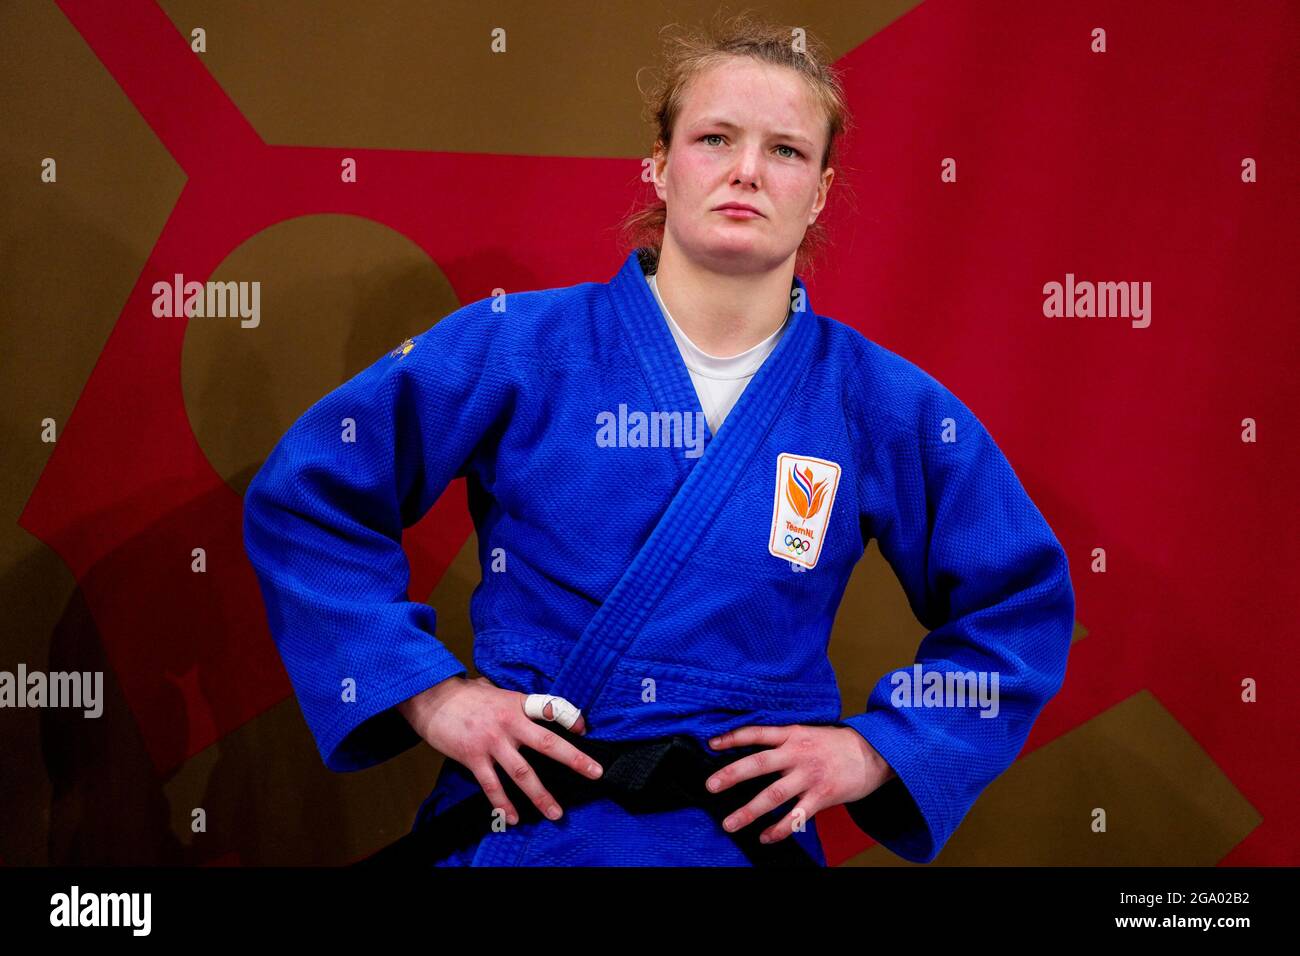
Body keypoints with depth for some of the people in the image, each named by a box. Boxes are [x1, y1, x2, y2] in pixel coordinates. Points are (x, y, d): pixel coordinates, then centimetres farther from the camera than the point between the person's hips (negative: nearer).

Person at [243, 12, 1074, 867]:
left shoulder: (883, 406, -3)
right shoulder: (516, 347, -8)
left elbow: (1023, 604, 7)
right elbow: (304, 500, -3)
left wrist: (875, 749, -3)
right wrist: (428, 690, -9)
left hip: (748, 837, 1)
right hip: (517, 825, -1)